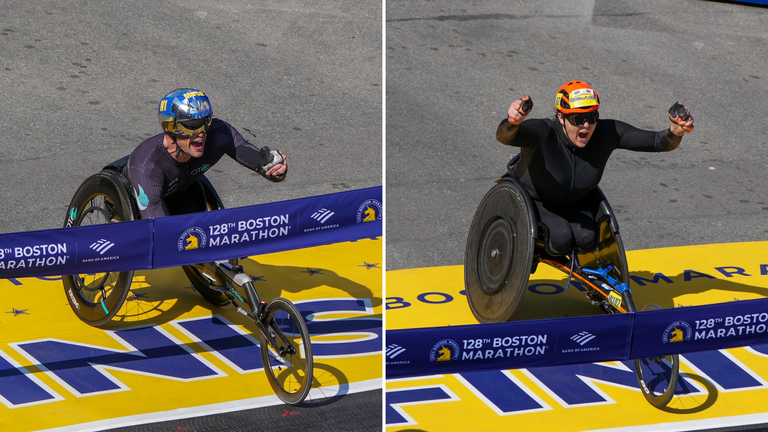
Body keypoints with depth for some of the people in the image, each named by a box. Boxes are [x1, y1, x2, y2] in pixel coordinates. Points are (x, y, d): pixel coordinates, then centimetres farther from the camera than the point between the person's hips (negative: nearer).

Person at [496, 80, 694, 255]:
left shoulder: (607, 132, -25)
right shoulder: (543, 133, -36)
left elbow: (659, 142, -27)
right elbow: (503, 137, -55)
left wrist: (675, 131, -50)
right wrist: (513, 122, -79)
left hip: (575, 203, 5)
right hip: (531, 199, -5)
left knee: (586, 239, -19)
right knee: (561, 237, -27)